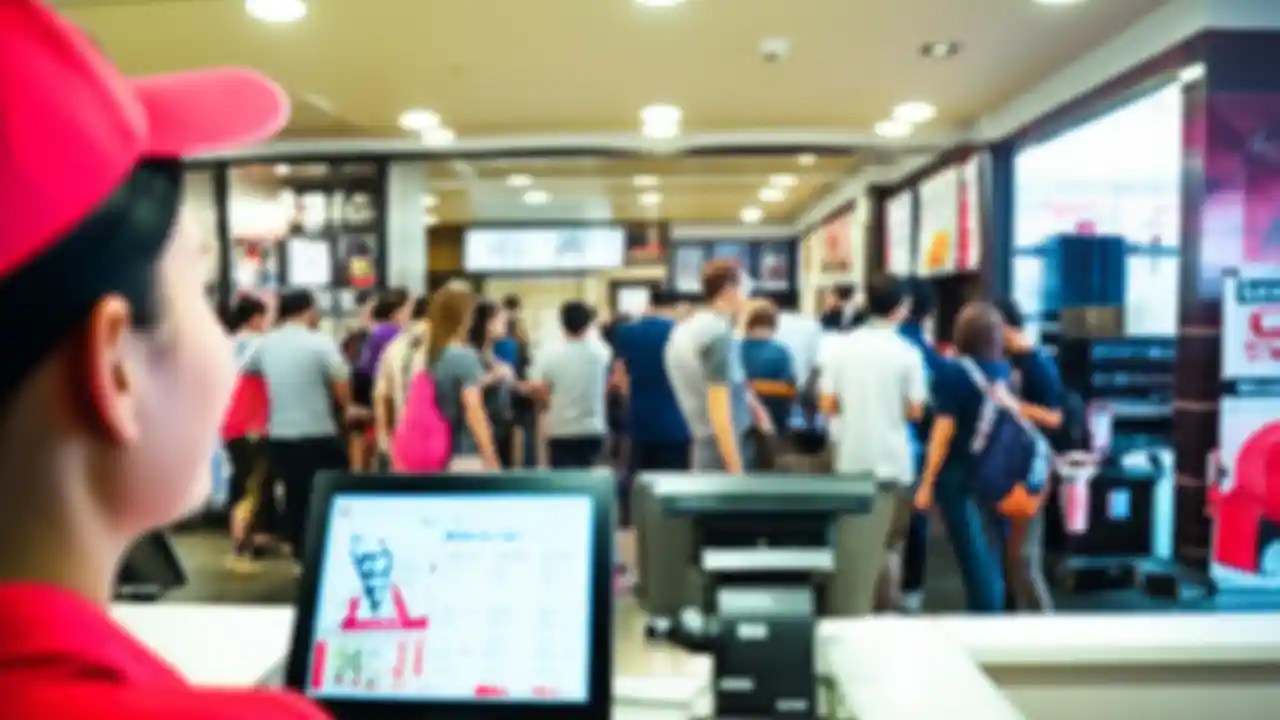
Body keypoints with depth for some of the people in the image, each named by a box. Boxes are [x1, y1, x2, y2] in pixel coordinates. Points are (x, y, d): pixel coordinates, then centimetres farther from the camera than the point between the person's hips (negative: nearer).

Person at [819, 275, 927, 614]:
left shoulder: (844, 346, 0)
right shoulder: (907, 352, -8)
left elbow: (827, 404, 1)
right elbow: (915, 411, -7)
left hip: (852, 459, 3)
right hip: (892, 462, -3)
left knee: (852, 542, 12)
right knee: (889, 544, 10)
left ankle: (852, 612, 18)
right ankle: (886, 611, 15)